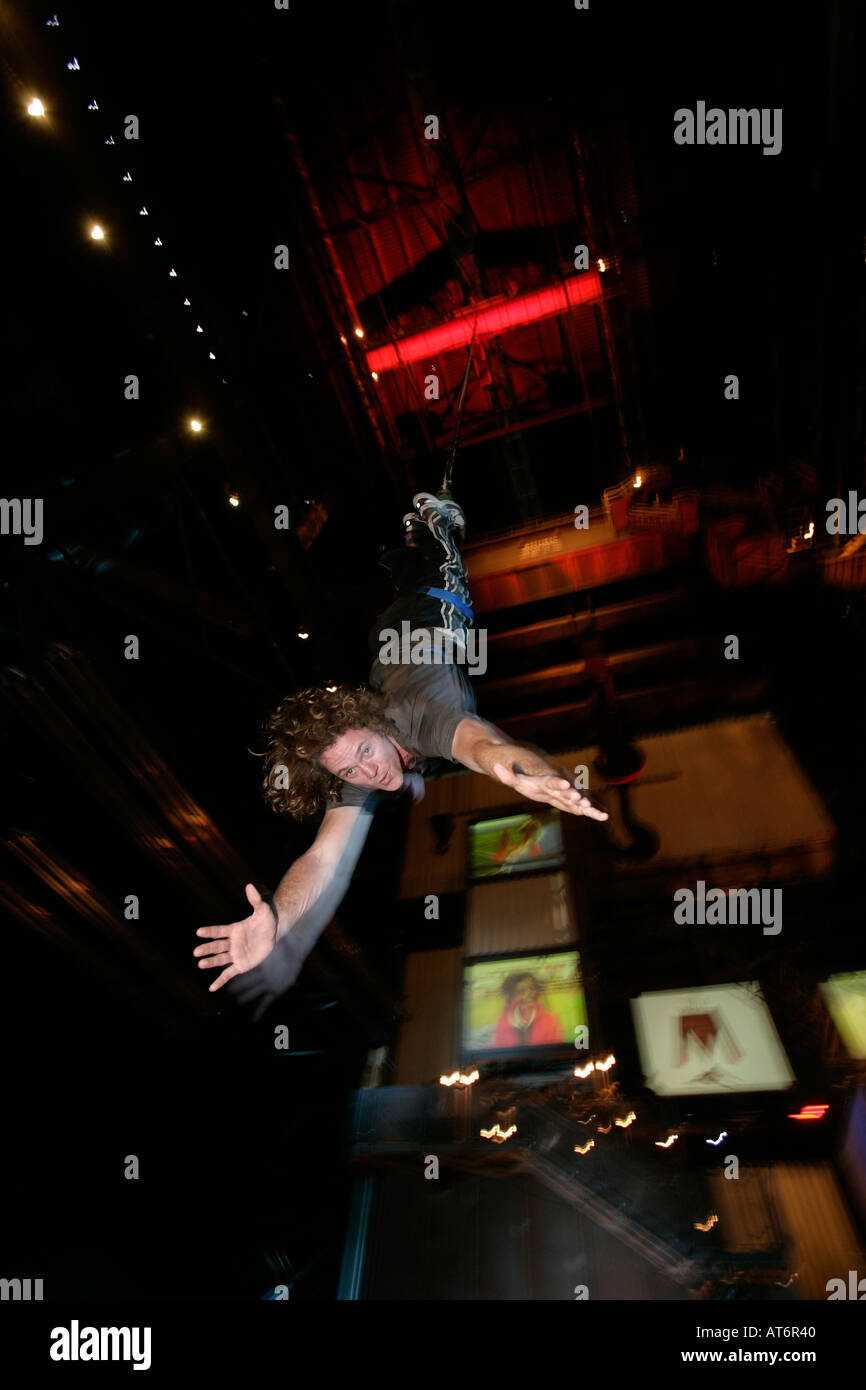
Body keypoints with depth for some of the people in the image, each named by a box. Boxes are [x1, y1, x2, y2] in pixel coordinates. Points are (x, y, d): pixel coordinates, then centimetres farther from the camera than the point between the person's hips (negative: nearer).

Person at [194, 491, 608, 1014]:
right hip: (392, 639, 2)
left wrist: (526, 771, -98)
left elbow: (481, 741, -74)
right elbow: (327, 854, -53)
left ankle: (436, 519, 56)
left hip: (442, 621, -2)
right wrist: (276, 919, -73)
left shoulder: (418, 712, -53)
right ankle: (415, 533, 61)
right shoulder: (352, 778, -41)